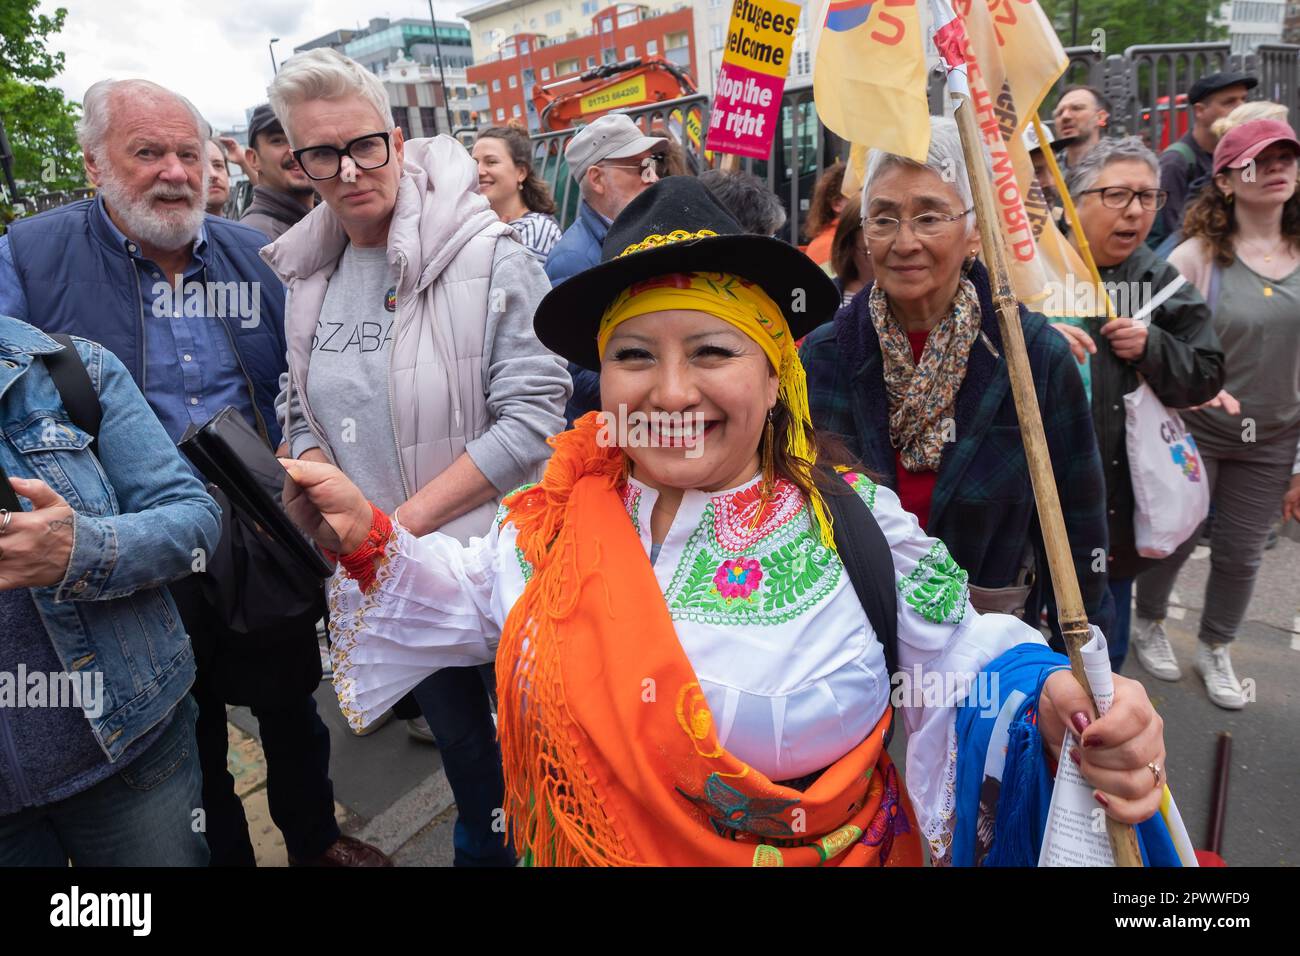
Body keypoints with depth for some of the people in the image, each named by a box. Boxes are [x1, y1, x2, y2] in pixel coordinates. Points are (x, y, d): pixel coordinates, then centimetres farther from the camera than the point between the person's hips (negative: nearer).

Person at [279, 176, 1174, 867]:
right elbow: (468, 601, 3)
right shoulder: (560, 510, -10)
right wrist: (369, 540, -12)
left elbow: (966, 657, -10)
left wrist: (1051, 700, -30)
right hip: (582, 846, 3)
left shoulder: (853, 525, -17)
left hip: (828, 849, -2)